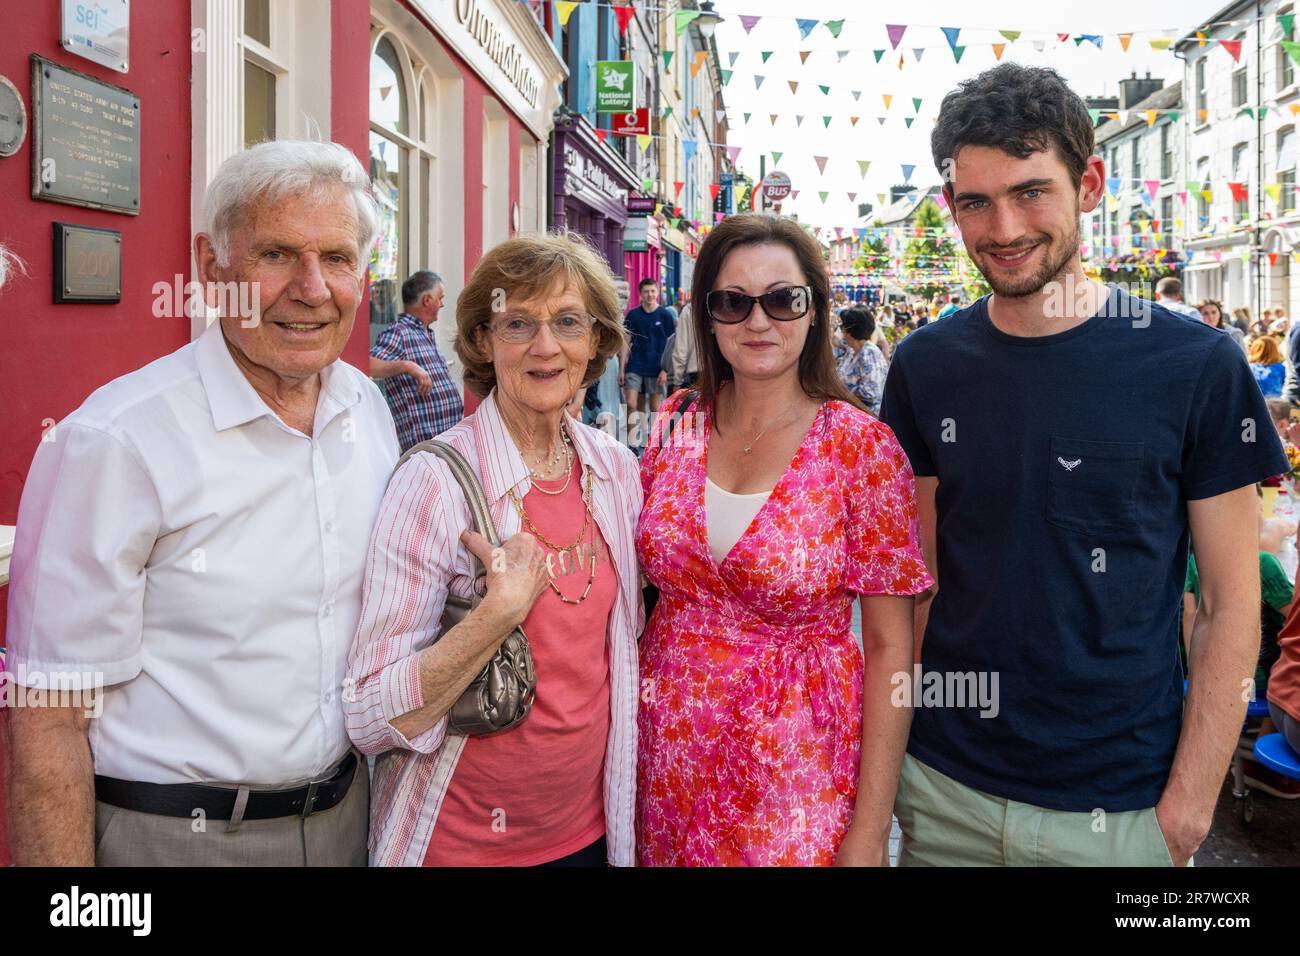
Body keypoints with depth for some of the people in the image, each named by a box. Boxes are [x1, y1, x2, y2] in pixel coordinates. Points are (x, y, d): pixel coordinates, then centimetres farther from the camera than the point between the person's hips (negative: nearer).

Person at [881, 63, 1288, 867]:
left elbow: (1232, 605, -6)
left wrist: (1187, 808, -9)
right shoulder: (925, 366, -3)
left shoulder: (1195, 365, -10)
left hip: (1121, 811, -2)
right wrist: (887, 740, -2)